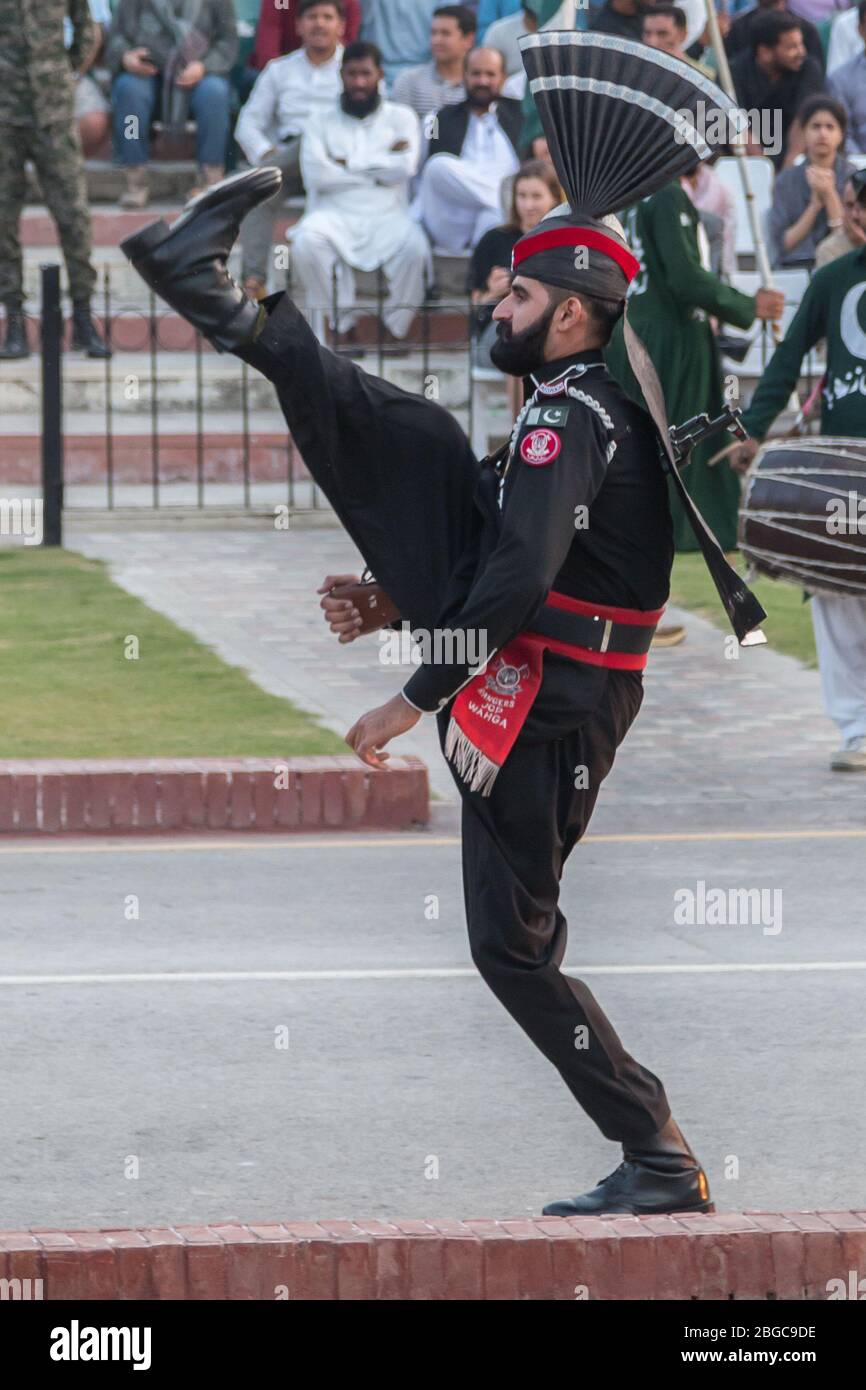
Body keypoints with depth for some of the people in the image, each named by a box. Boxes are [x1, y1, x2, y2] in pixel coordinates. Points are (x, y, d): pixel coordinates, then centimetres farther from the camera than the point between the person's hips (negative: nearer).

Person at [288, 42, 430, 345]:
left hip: (386, 216, -1)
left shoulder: (401, 118, 16)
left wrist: (348, 163, 1)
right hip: (335, 215, 1)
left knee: (414, 246, -35)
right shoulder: (321, 121, 16)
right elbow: (315, 174, -2)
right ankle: (343, 328, -22)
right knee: (307, 241, -35)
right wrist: (377, 171, 0)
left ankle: (396, 329, -18)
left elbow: (404, 168, -2)